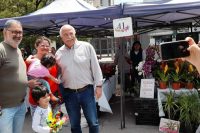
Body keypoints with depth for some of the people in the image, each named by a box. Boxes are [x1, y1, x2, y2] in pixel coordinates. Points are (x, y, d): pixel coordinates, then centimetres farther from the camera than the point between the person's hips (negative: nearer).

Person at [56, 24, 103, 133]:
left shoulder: (86, 47, -3)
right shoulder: (58, 53, 4)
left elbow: (95, 67, -2)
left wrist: (99, 85, -4)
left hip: (86, 91, -2)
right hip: (69, 93, 2)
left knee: (93, 122, 5)